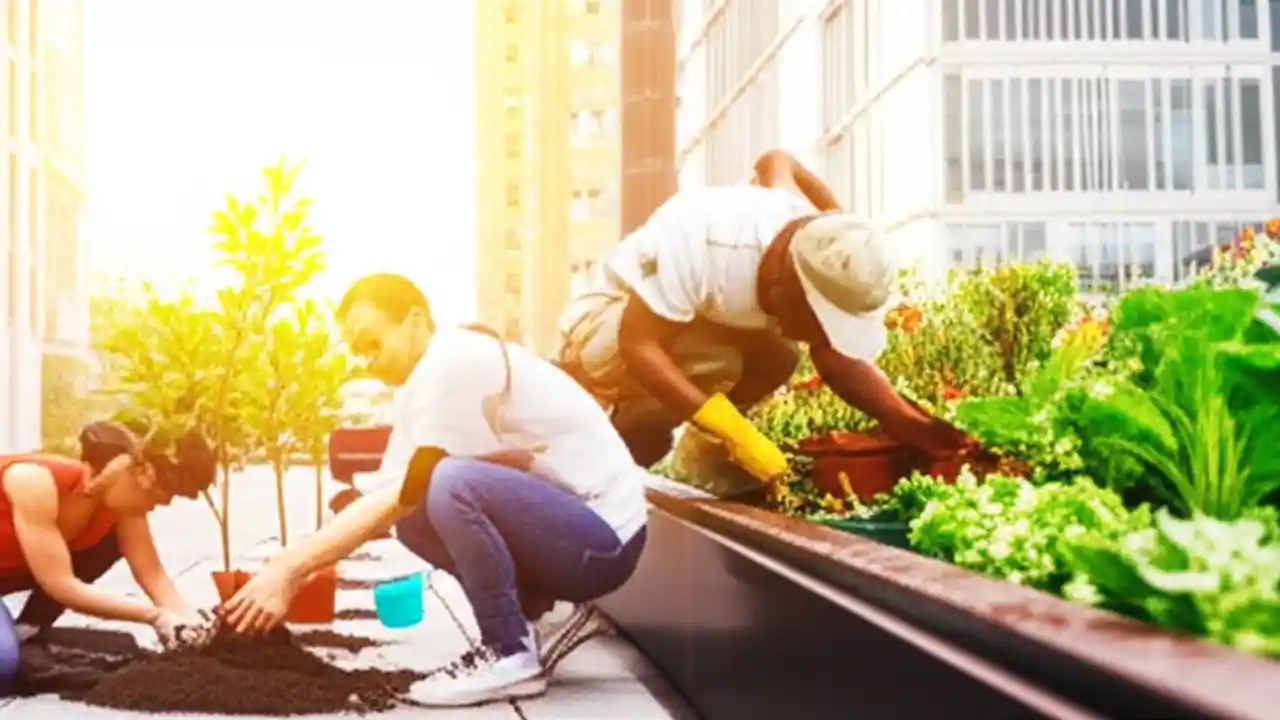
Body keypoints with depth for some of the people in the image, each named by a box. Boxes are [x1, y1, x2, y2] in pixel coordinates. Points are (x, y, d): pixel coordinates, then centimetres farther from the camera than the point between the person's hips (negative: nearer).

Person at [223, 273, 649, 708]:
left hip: (602, 537, -10)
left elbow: (405, 491, -22)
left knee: (450, 484, -30)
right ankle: (534, 618, 10)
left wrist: (291, 566, -20)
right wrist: (294, 567, -4)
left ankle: (511, 655, -13)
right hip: (560, 526, 10)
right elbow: (392, 499, 7)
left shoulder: (457, 360, -17)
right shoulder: (426, 384, 11)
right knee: (412, 516, 6)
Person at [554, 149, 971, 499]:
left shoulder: (818, 252, -19)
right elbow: (638, 345, -38)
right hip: (605, 328, -7)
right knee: (721, 362, -32)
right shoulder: (699, 242, -39)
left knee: (778, 358, -17)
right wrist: (736, 434, -43)